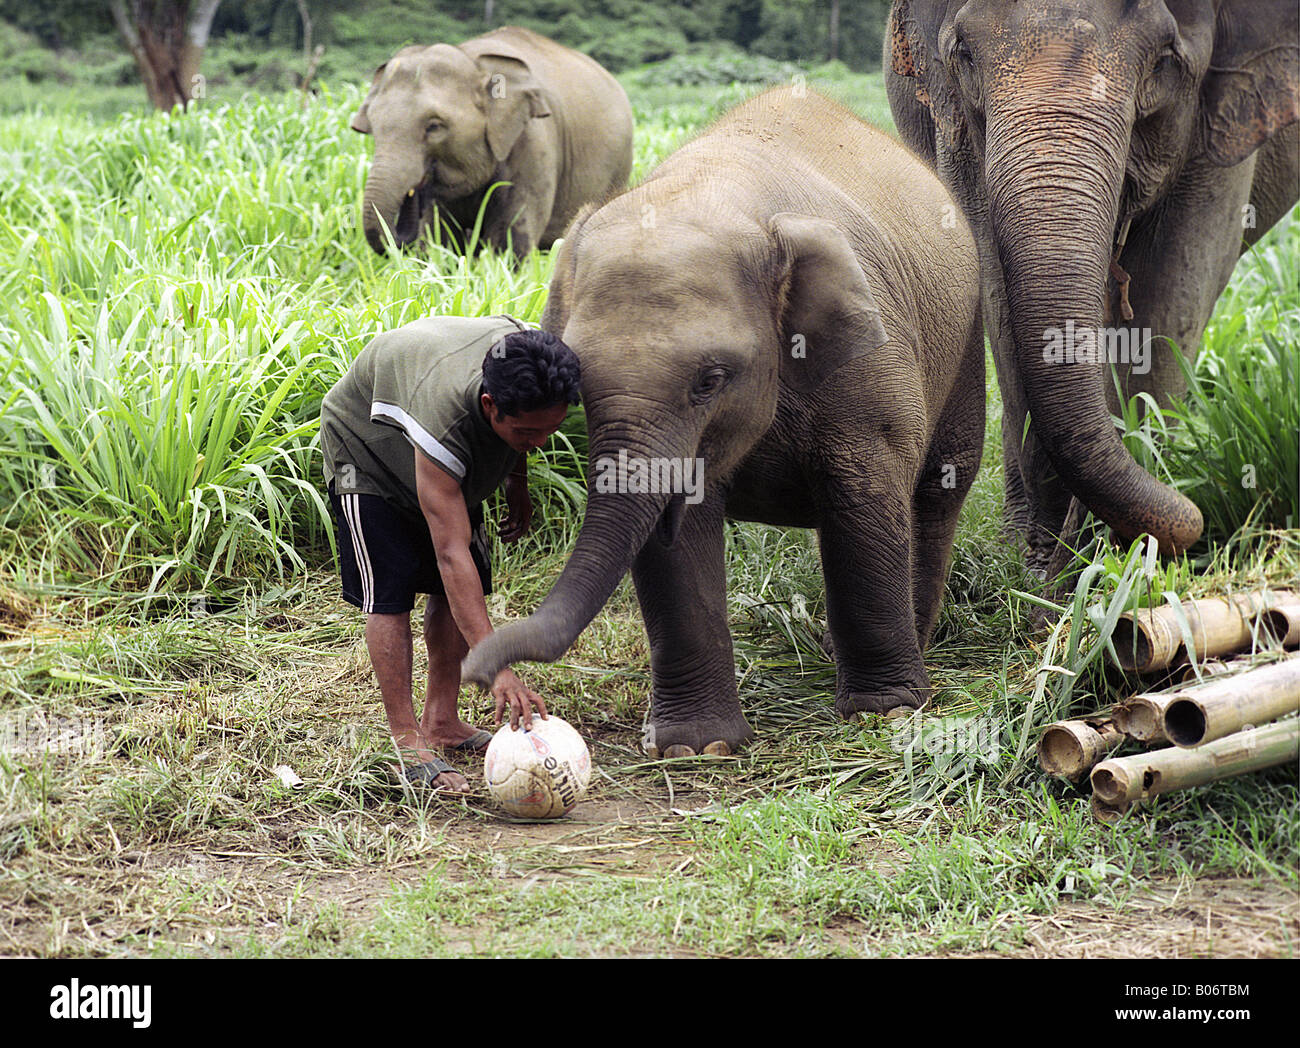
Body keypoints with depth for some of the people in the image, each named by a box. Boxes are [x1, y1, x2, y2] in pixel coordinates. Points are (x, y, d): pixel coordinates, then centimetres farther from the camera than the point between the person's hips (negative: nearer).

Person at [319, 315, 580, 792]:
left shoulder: (531, 360, -30)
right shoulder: (443, 420, -48)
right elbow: (450, 554, -49)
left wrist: (517, 482, 8)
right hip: (365, 446, -7)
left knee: (459, 588, 2)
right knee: (389, 593, -16)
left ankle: (441, 722, 9)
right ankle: (407, 742, -14)